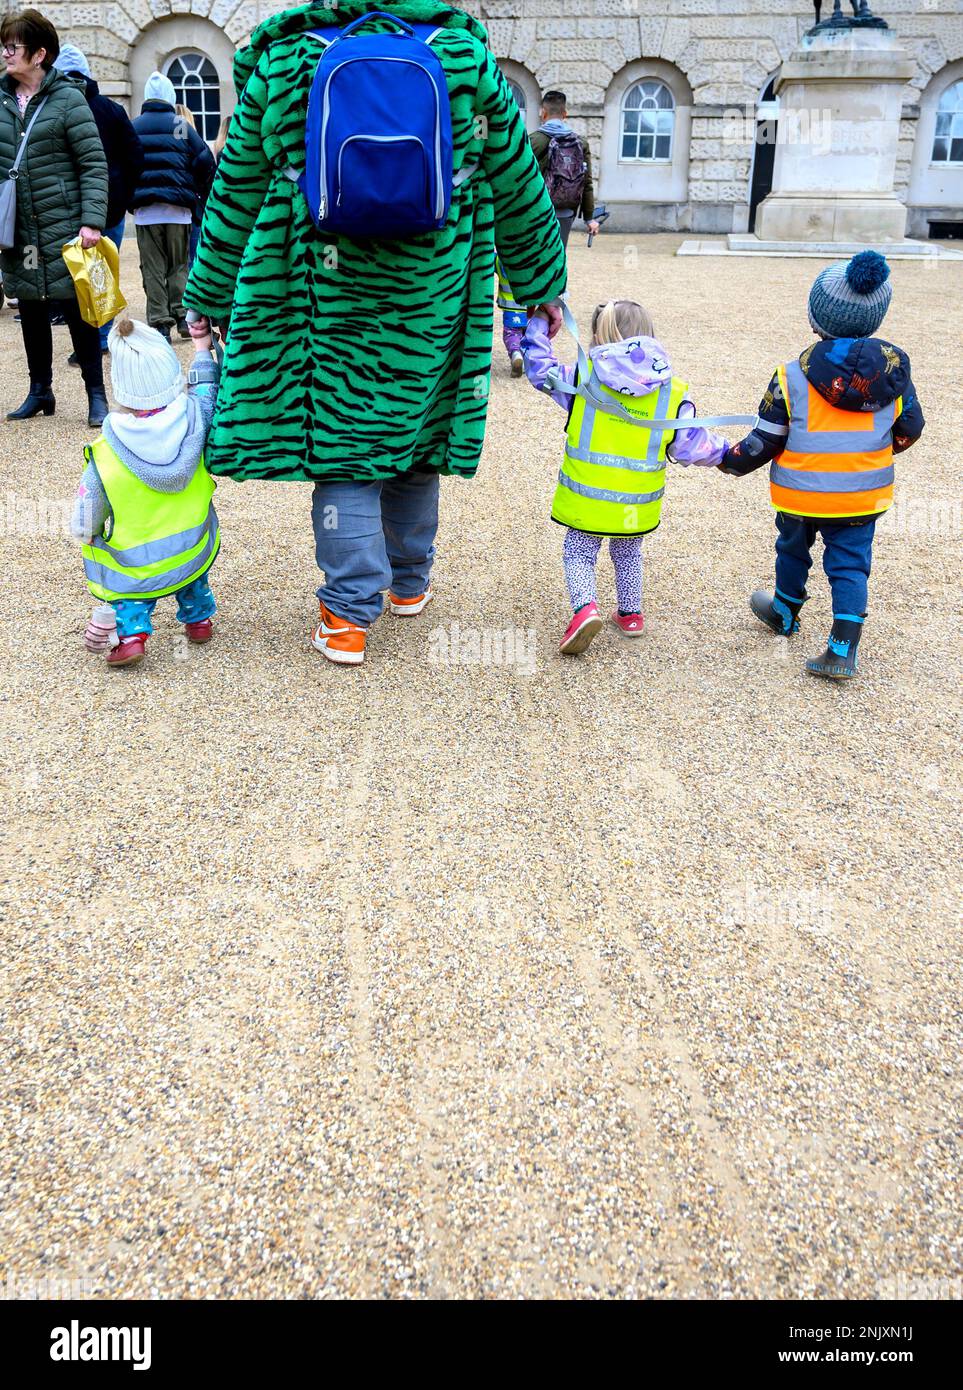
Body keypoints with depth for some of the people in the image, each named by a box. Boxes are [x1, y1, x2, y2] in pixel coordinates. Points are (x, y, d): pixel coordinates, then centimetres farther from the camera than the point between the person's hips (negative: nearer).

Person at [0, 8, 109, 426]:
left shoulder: (67, 98, -5)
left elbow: (94, 164, -8)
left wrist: (92, 221, -17)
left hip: (64, 230, -5)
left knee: (76, 311, 0)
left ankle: (96, 395, 10)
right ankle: (40, 391, 22)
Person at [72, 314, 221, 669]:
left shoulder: (105, 455, -17)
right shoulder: (193, 418, -17)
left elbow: (86, 519, -7)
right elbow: (208, 391, 7)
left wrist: (85, 535, 14)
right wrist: (203, 348, 21)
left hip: (137, 570, -3)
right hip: (195, 556, 3)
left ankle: (131, 631, 6)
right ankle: (198, 617, 36)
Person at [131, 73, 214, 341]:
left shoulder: (132, 127, 7)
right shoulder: (182, 126, 2)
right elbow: (205, 162, -2)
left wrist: (130, 198, 15)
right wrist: (200, 196, 9)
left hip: (144, 208, 1)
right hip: (178, 208, -1)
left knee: (152, 268, 3)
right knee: (179, 264, 10)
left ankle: (159, 322, -1)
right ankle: (182, 315, 4)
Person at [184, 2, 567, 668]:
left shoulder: (280, 64, 0)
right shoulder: (466, 55, 2)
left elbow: (234, 198, 6)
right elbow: (519, 188, 8)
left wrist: (210, 302, 16)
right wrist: (541, 285, 20)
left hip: (331, 300, -1)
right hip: (431, 300, 2)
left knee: (342, 444, 6)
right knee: (415, 433, 17)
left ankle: (349, 617, 3)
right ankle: (411, 583, 33)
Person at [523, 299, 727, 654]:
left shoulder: (584, 375, -6)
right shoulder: (673, 392, -2)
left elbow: (540, 370, 6)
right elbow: (691, 445, 1)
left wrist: (538, 326, 18)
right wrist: (724, 452, 20)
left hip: (587, 498, -2)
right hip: (637, 504, 3)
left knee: (578, 552, 11)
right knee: (627, 553, 26)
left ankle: (585, 608, -12)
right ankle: (631, 614, 35)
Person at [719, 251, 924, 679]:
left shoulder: (792, 377, -15)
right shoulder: (892, 367, -4)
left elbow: (764, 443, -10)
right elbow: (909, 427, 6)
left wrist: (731, 460, 8)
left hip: (801, 493, -1)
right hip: (863, 495, 2)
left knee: (793, 550, 22)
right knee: (850, 565, 7)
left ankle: (785, 614, 44)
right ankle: (843, 651, 0)